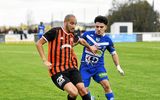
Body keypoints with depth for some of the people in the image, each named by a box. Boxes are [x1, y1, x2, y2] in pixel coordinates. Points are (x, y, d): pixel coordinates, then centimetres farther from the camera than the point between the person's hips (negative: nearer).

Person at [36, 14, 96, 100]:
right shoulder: (55, 32, -8)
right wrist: (45, 60, -13)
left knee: (82, 89, -13)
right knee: (74, 92, -22)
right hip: (57, 71, -6)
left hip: (71, 68, 6)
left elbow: (81, 40, 36)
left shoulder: (72, 36, 11)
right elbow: (39, 43, -6)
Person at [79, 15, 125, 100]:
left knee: (106, 85, -20)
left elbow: (113, 53, 10)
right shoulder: (88, 34, -7)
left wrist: (118, 66, 5)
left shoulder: (107, 40, -3)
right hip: (85, 66, 0)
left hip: (98, 66, 0)